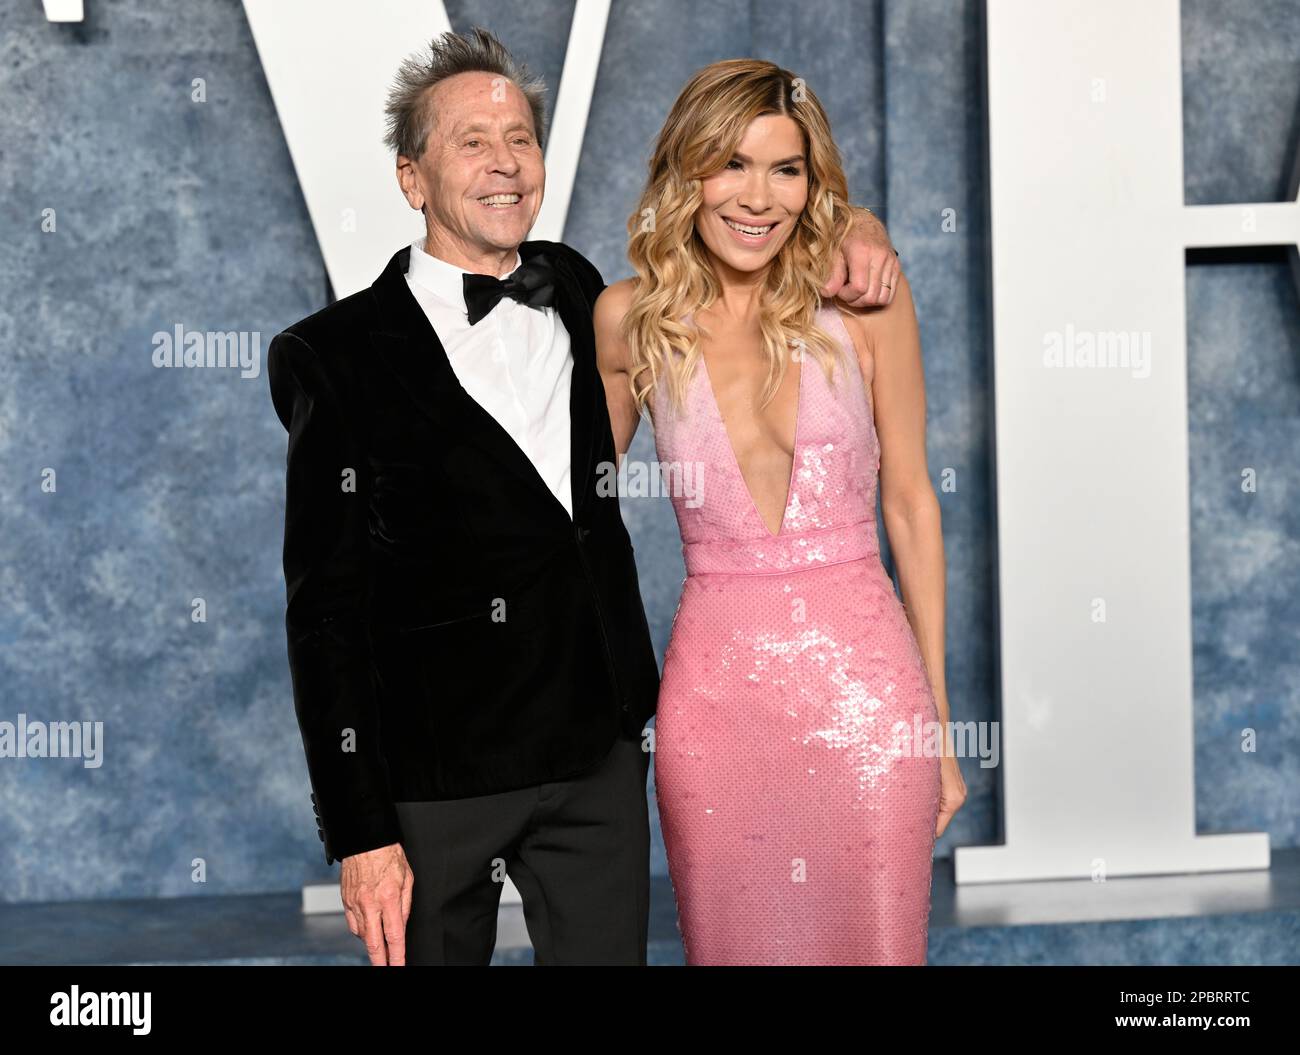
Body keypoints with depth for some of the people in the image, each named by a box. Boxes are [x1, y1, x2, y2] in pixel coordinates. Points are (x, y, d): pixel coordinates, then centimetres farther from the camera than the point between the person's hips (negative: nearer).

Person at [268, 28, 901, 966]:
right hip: (432, 776, -4)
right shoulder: (341, 354, -8)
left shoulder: (573, 292, 7)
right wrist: (360, 834, -14)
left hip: (599, 757, 5)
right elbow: (327, 608, -9)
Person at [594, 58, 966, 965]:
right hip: (715, 694, 1)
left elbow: (909, 503, 3)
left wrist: (938, 722, 4)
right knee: (730, 947, 9)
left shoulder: (867, 297, -2)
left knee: (874, 946, 5)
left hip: (864, 691, -1)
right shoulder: (631, 319, 1)